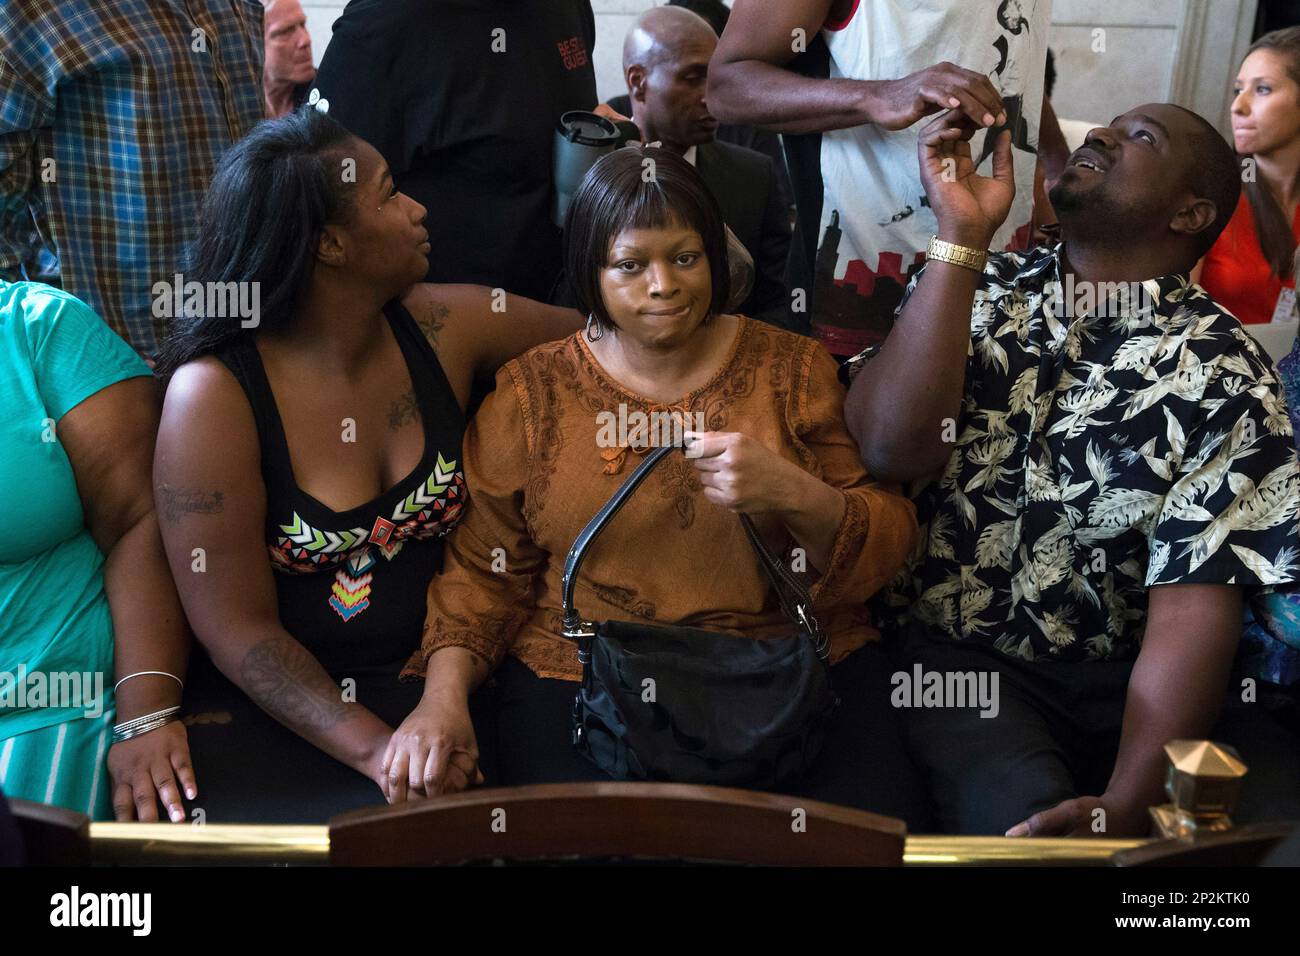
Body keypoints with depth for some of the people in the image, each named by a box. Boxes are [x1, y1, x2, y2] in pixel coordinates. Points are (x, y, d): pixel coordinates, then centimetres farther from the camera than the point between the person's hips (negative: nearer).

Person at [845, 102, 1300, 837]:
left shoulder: (1224, 370, -4)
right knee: (1022, 816, -29)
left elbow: (1194, 607, -11)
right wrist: (962, 235, -17)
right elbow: (892, 450, -14)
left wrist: (1128, 804, -24)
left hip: (1132, 677, 1)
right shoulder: (976, 290, 4)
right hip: (961, 656, 0)